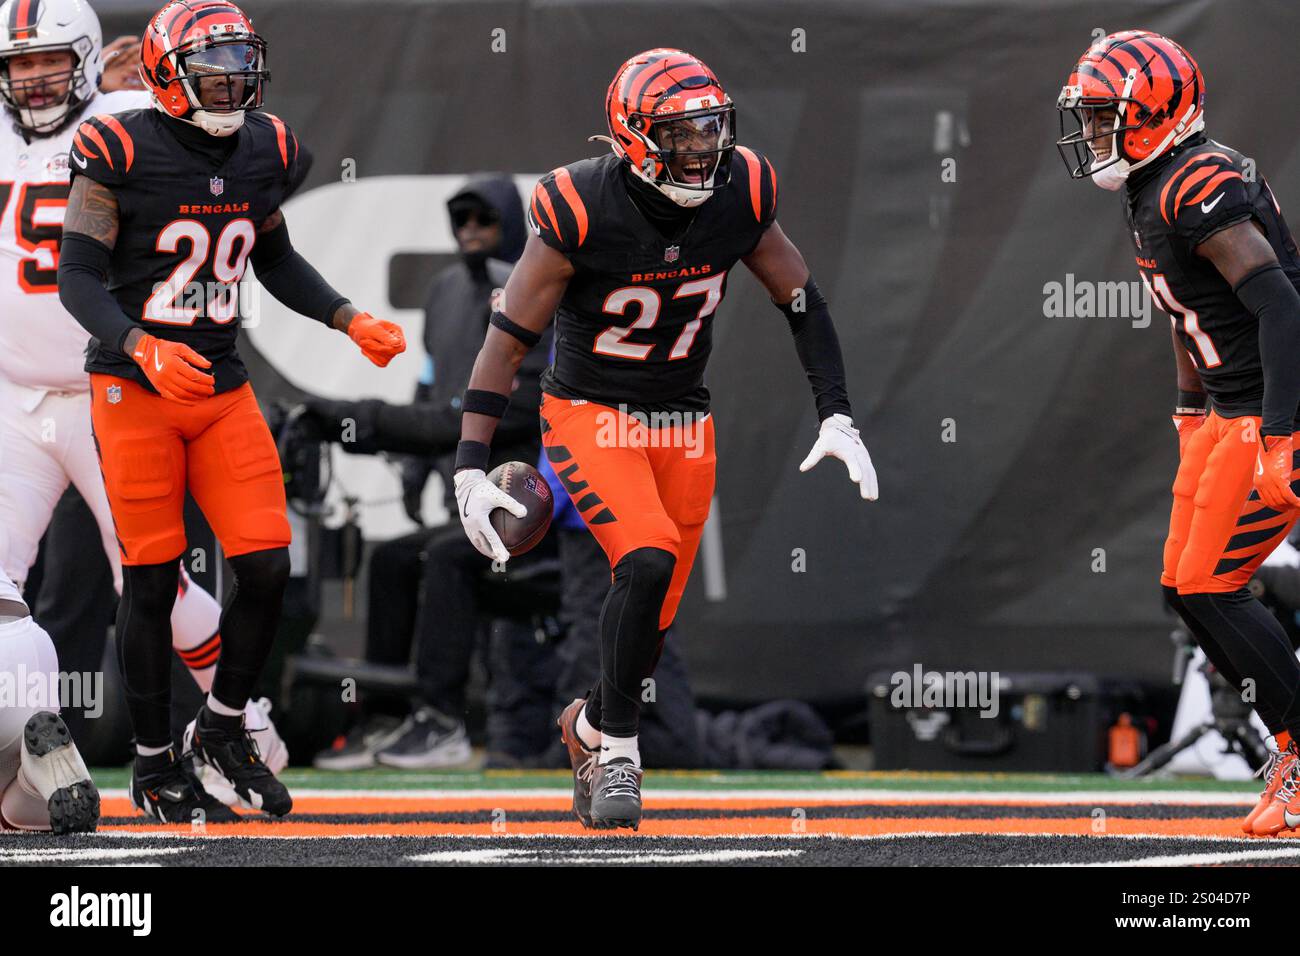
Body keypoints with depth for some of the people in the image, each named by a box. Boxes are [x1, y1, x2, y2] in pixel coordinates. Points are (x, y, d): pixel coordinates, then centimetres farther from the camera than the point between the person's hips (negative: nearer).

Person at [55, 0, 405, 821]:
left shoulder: (263, 152, 6)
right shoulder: (123, 153, -12)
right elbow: (78, 278, -13)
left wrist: (350, 321, 8)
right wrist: (142, 349, -27)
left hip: (224, 390, 5)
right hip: (135, 388, -5)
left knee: (267, 567, -3)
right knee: (153, 582, 0)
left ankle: (224, 728, 19)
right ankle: (154, 761, 14)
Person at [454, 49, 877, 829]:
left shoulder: (739, 194, -10)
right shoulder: (583, 210, -22)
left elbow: (802, 302, 4)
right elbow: (509, 338, -17)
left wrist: (838, 419, -4)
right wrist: (472, 470, -22)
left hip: (682, 422, 5)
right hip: (590, 414, -4)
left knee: (655, 620, 5)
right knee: (648, 559, -26)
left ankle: (589, 727, 35)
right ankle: (618, 748, -9)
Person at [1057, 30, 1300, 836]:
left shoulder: (1200, 189, -20)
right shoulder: (1155, 195, 12)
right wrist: (1192, 416, 26)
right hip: (1231, 413, 10)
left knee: (1211, 592, -11)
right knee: (1185, 592, 8)